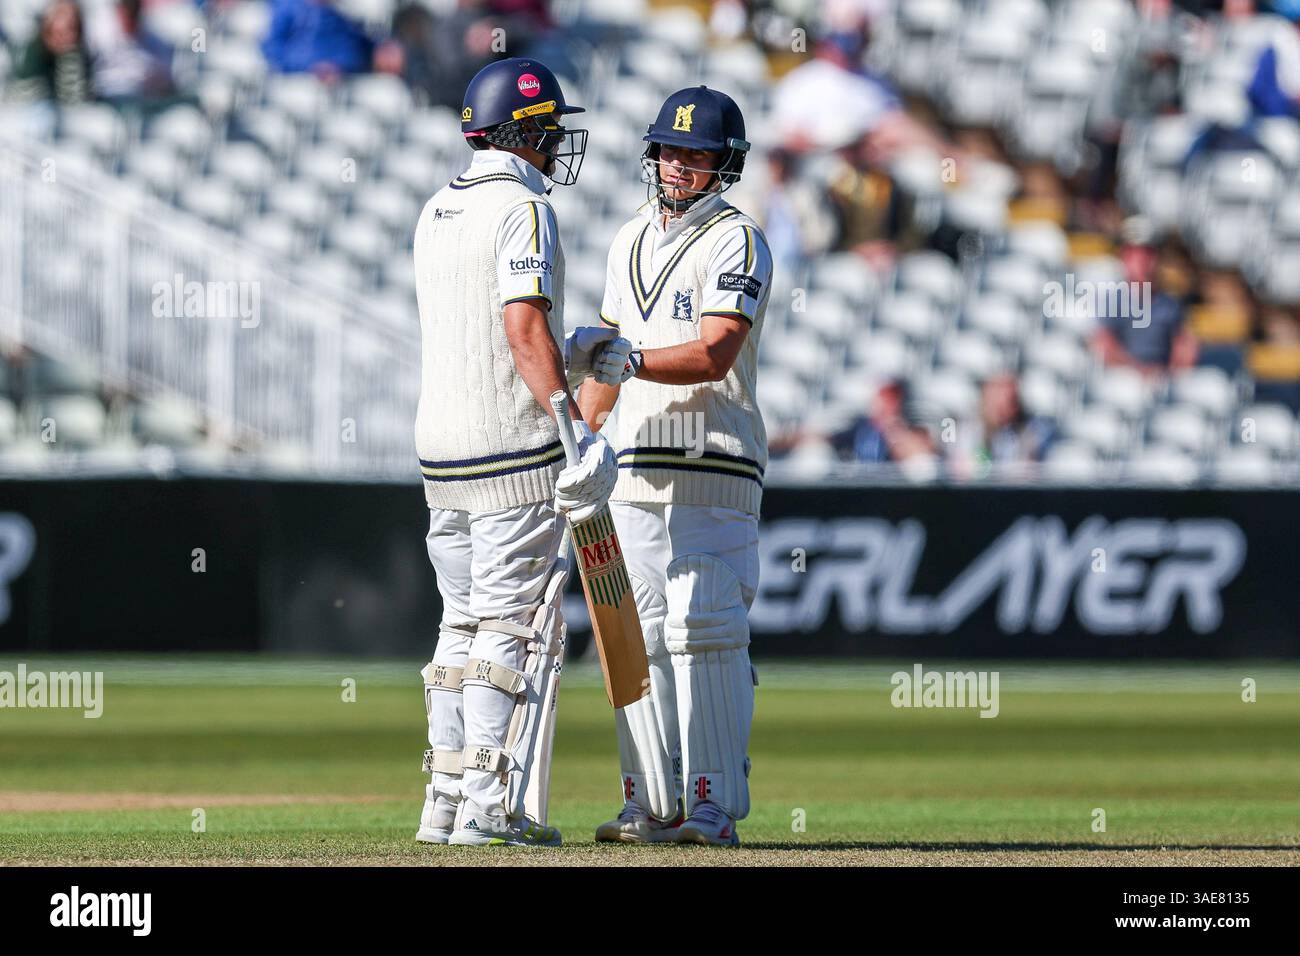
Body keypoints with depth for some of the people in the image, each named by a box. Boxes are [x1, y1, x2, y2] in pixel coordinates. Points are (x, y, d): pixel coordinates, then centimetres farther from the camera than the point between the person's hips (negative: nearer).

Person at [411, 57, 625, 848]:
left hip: (442, 451, 8)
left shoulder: (436, 213, 15)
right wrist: (570, 423, -22)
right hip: (514, 452, -8)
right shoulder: (523, 210, -11)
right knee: (512, 622, -6)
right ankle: (488, 804, -9)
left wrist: (573, 356, 19)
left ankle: (445, 802, 11)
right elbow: (524, 327, -21)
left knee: (464, 624, 12)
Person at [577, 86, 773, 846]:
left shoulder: (735, 242, -6)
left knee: (705, 633, -10)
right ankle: (653, 804, 7)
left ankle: (715, 805, -9)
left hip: (713, 471, -7)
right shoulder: (631, 242, 18)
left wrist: (630, 362, -30)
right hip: (632, 470, 7)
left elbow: (714, 355, -18)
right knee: (636, 635, 4)